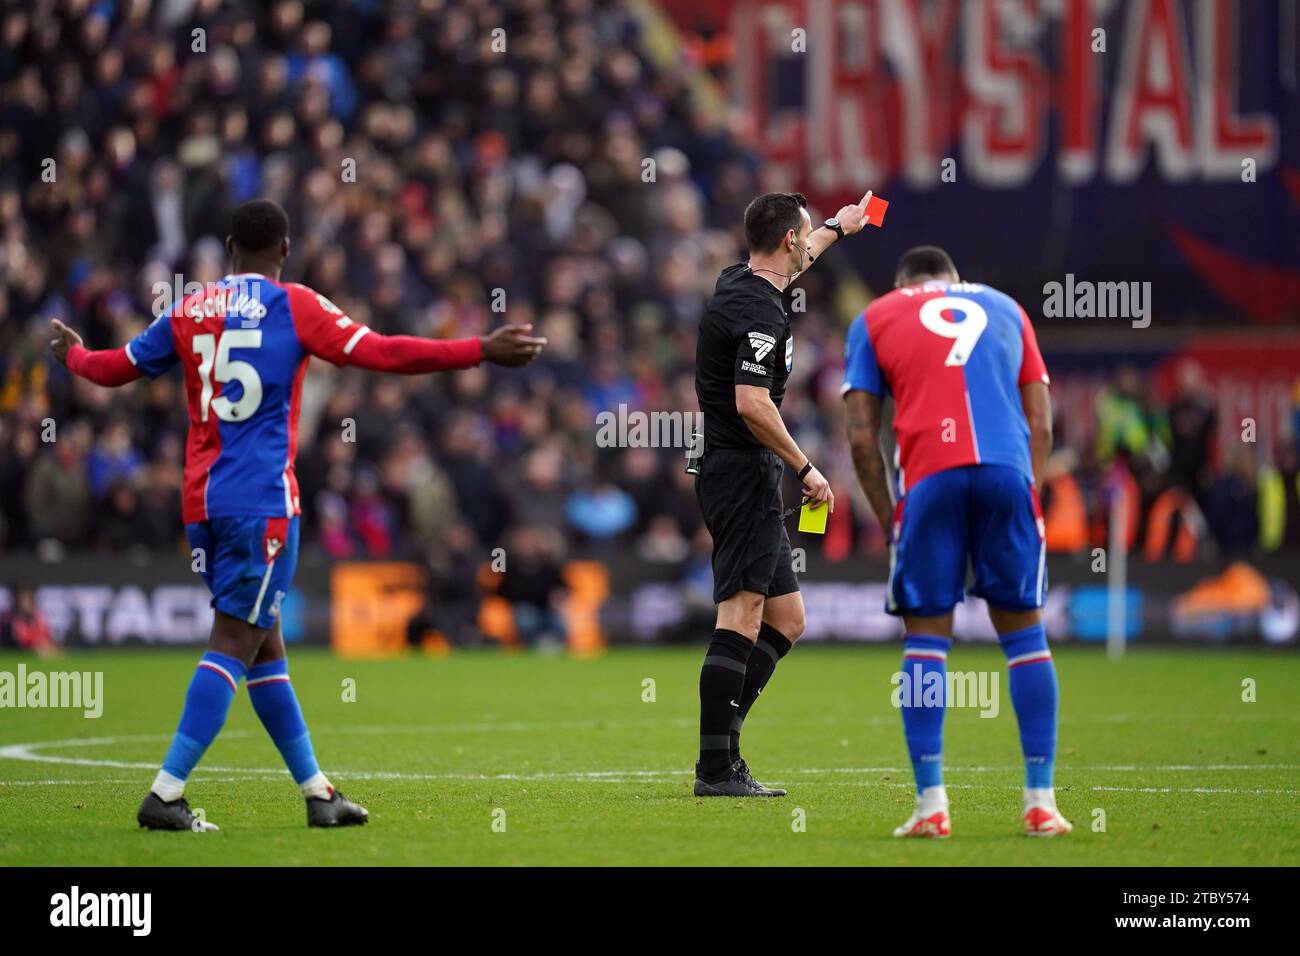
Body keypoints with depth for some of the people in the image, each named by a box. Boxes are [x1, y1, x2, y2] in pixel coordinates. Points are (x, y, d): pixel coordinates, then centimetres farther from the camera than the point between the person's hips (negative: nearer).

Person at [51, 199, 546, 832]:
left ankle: (317, 791, 17)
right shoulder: (294, 307, -4)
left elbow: (116, 368, 20)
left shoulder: (189, 312, 9)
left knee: (264, 643, 13)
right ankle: (166, 793, -16)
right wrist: (482, 351, -7)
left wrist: (73, 356, 43)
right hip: (262, 501, -6)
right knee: (233, 645, -7)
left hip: (203, 501, 6)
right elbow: (380, 353, -9)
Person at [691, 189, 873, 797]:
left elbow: (791, 261, 39)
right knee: (741, 616, -13)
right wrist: (805, 469, -17)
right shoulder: (761, 310, -15)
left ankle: (719, 749, 7)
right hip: (745, 472, -11)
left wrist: (837, 228, 56)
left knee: (786, 620, 11)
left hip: (728, 471, 11)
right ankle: (716, 768, -17)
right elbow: (752, 403, -24)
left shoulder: (739, 281, 15)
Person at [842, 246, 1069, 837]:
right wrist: (1030, 494, 20)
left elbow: (861, 437, 11)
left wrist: (888, 522, 14)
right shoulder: (1003, 308, 26)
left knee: (925, 638, 5)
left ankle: (931, 805, -2)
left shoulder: (875, 318, 20)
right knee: (1024, 631, 9)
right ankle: (1041, 803, 6)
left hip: (930, 477, -1)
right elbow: (1041, 422, 18)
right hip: (1008, 470, 1)